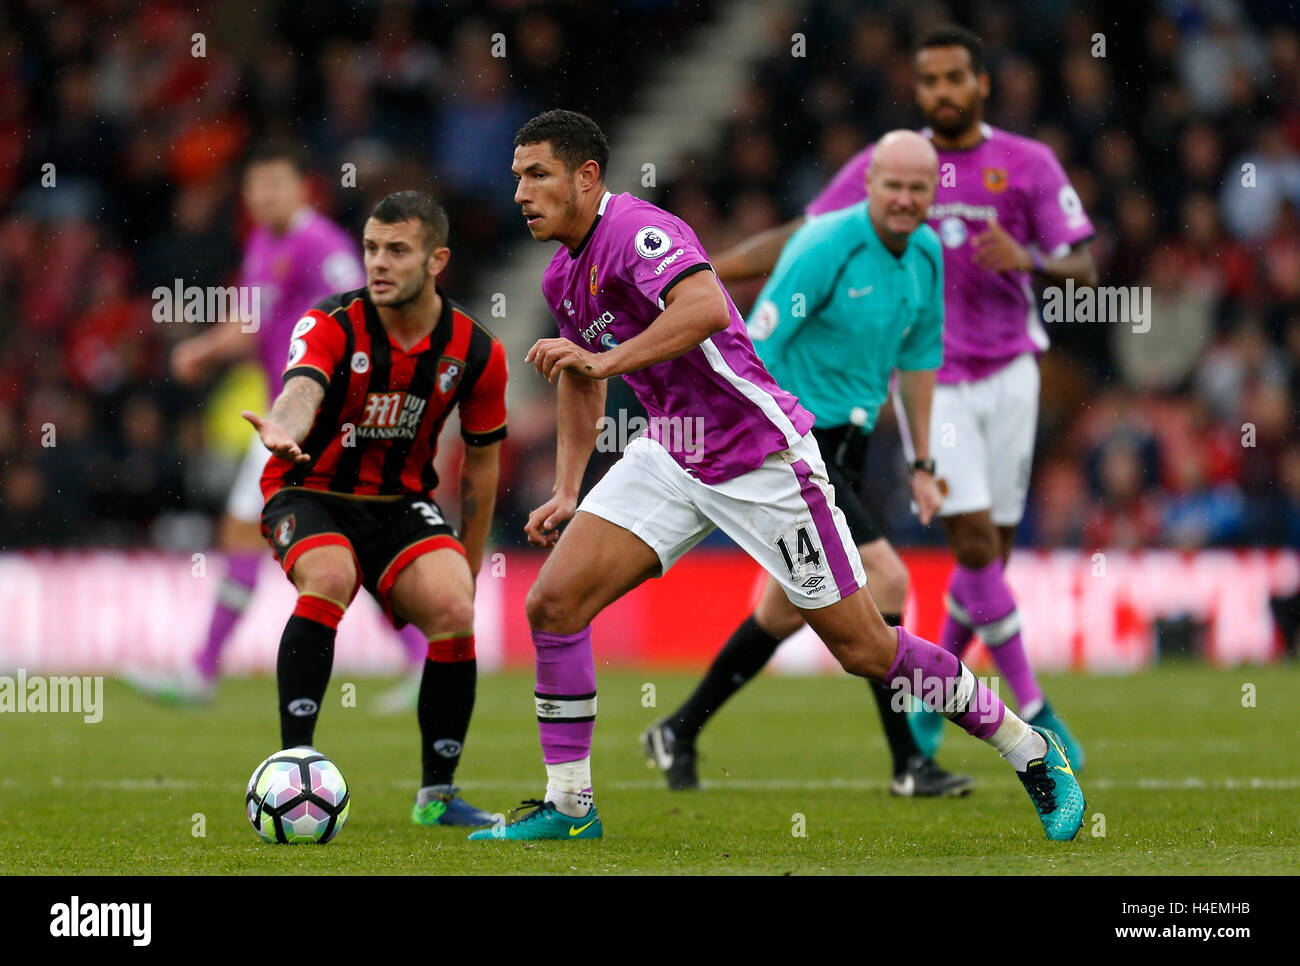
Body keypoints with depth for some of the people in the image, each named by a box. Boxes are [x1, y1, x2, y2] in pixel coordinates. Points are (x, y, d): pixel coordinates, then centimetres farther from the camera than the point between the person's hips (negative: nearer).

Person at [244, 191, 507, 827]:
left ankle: (437, 794, -5)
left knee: (453, 610, -22)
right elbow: (302, 391, -39)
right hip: (312, 493, -3)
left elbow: (481, 460, 7)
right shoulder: (331, 326, -18)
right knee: (329, 578, -34)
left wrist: (468, 569, 11)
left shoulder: (475, 351, -7)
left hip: (401, 502, 3)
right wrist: (282, 431, -65)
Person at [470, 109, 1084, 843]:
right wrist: (567, 493, 19)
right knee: (553, 602, -7)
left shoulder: (638, 231, -21)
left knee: (867, 651, -2)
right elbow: (583, 378, 25)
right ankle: (568, 805, 3)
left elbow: (706, 306, -40)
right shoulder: (564, 275, 8)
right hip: (673, 457, 8)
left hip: (762, 459, -8)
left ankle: (1032, 749, 15)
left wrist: (607, 359, -40)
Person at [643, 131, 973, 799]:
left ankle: (679, 734, 29)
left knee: (787, 611, 15)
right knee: (886, 580, -16)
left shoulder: (926, 253, 5)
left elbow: (918, 355, 17)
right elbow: (754, 348, -20)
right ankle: (908, 764, -10)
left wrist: (922, 464, 16)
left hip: (848, 443, 9)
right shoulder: (825, 248, -19)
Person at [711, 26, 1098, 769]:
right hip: (931, 379, -1)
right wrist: (700, 272, -2)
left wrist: (1027, 260, -22)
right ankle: (1032, 709, -7)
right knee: (976, 541, -13)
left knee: (993, 549, 5)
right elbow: (803, 239, 4)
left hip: (1008, 372, 1)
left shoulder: (1029, 165, 0)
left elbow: (1084, 269, -1)